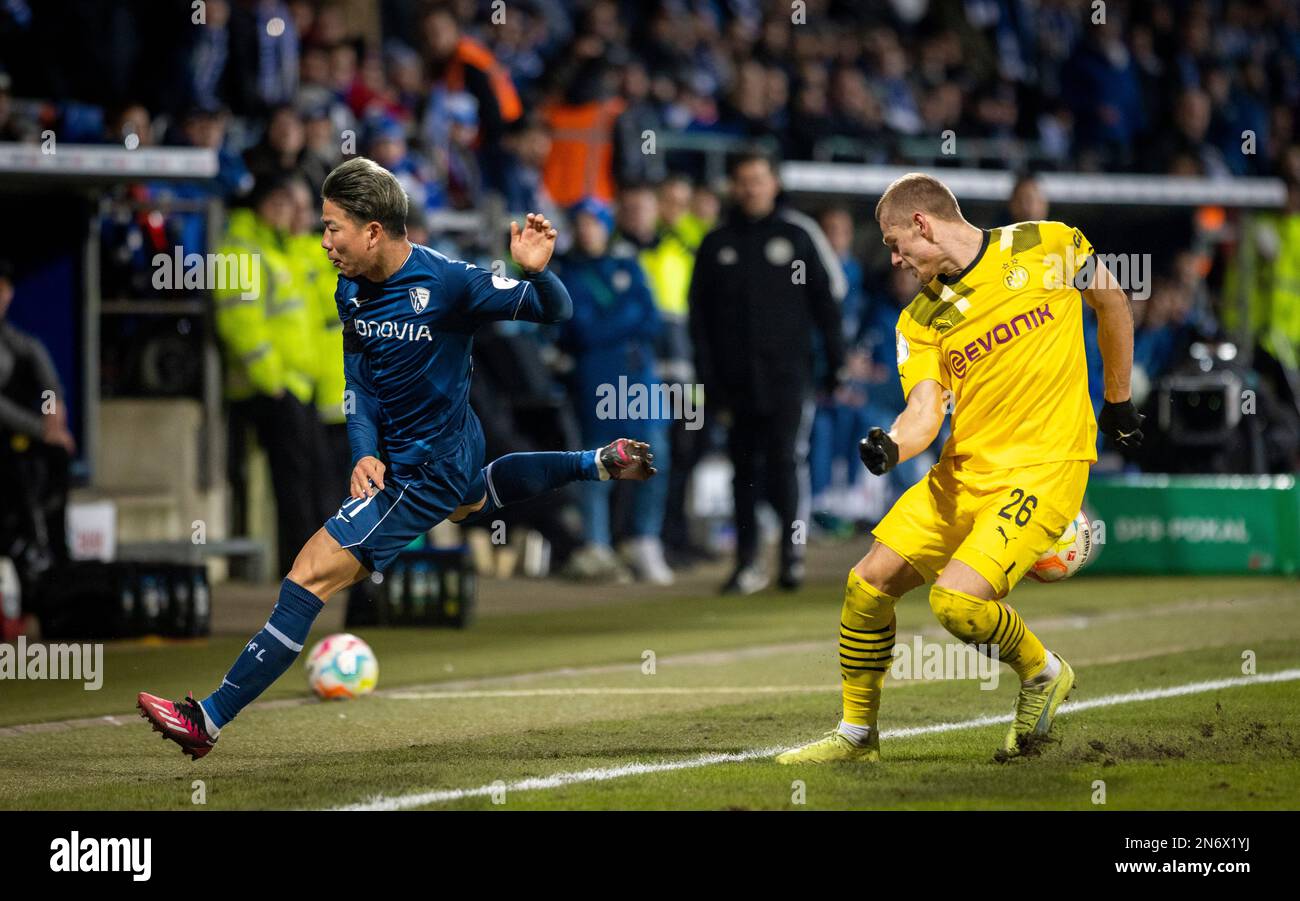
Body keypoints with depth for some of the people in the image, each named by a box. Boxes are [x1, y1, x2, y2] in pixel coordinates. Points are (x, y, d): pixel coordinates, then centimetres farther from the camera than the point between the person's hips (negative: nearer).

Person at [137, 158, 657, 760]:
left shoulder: (446, 282, -26)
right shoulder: (351, 292, -5)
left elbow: (553, 312, -18)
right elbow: (359, 384, 4)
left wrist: (537, 273, -41)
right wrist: (366, 453, -15)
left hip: (425, 472, -9)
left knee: (312, 573, -15)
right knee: (470, 500, 43)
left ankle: (210, 719, -16)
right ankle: (596, 464, 52)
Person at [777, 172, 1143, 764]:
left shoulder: (1047, 248, -5)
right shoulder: (920, 321, 5)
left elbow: (1112, 304, 12)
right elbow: (923, 413, -5)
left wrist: (1118, 403, 18)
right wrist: (891, 446, -28)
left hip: (1043, 466, -6)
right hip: (963, 470, 6)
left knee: (956, 598, -22)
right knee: (868, 583, 2)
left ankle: (1042, 673, 7)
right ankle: (857, 734, 20)